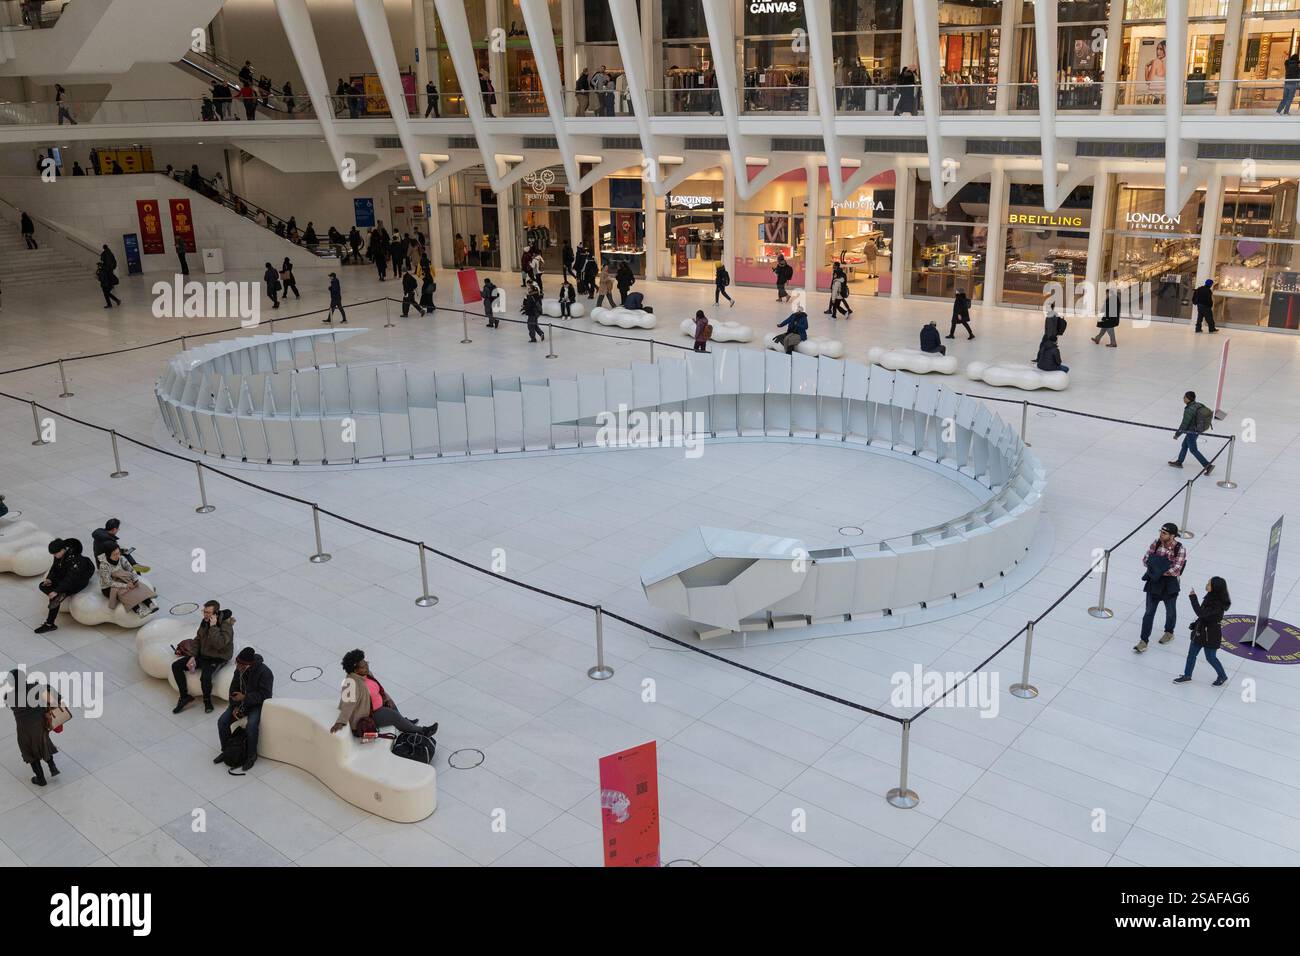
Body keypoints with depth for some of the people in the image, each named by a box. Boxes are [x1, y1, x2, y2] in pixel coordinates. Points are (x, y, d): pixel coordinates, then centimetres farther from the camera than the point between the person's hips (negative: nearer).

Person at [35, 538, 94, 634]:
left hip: (78, 582, -9)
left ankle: (50, 624, -14)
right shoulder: (59, 555, -8)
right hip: (64, 577, 9)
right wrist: (50, 579, -13)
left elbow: (70, 578, -33)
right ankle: (59, 596, -22)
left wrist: (57, 591, -36)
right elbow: (55, 568, 7)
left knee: (54, 596, -21)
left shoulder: (76, 559, -32)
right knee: (42, 586, -2)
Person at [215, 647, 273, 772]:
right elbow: (234, 688, 4)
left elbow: (264, 695, -22)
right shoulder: (239, 670, -4)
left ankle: (251, 756, -10)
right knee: (222, 722, -11)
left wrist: (244, 698, -25)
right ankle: (226, 750, 11)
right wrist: (235, 706, -9)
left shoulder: (264, 673, -24)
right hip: (240, 702, 6)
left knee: (251, 726, -31)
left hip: (257, 704, -6)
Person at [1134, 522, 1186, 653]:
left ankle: (1169, 632, 46)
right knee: (1149, 612, 4)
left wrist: (1160, 570, -22)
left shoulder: (1180, 549, -21)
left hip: (1170, 585, -3)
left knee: (1170, 611, 21)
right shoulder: (1156, 542, -8)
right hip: (1154, 583, 3)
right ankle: (1143, 641, 8)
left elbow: (1176, 570, -26)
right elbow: (1146, 559, -3)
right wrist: (1156, 565, -20)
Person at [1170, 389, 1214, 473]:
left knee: (1193, 450, 8)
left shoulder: (1189, 410, -30)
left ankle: (1208, 465, 9)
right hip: (1198, 430, 9)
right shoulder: (1198, 405, -6)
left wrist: (1177, 434, -10)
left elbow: (1184, 424, -23)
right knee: (1184, 445, 24)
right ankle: (1179, 462, 38)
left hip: (1191, 432, -9)